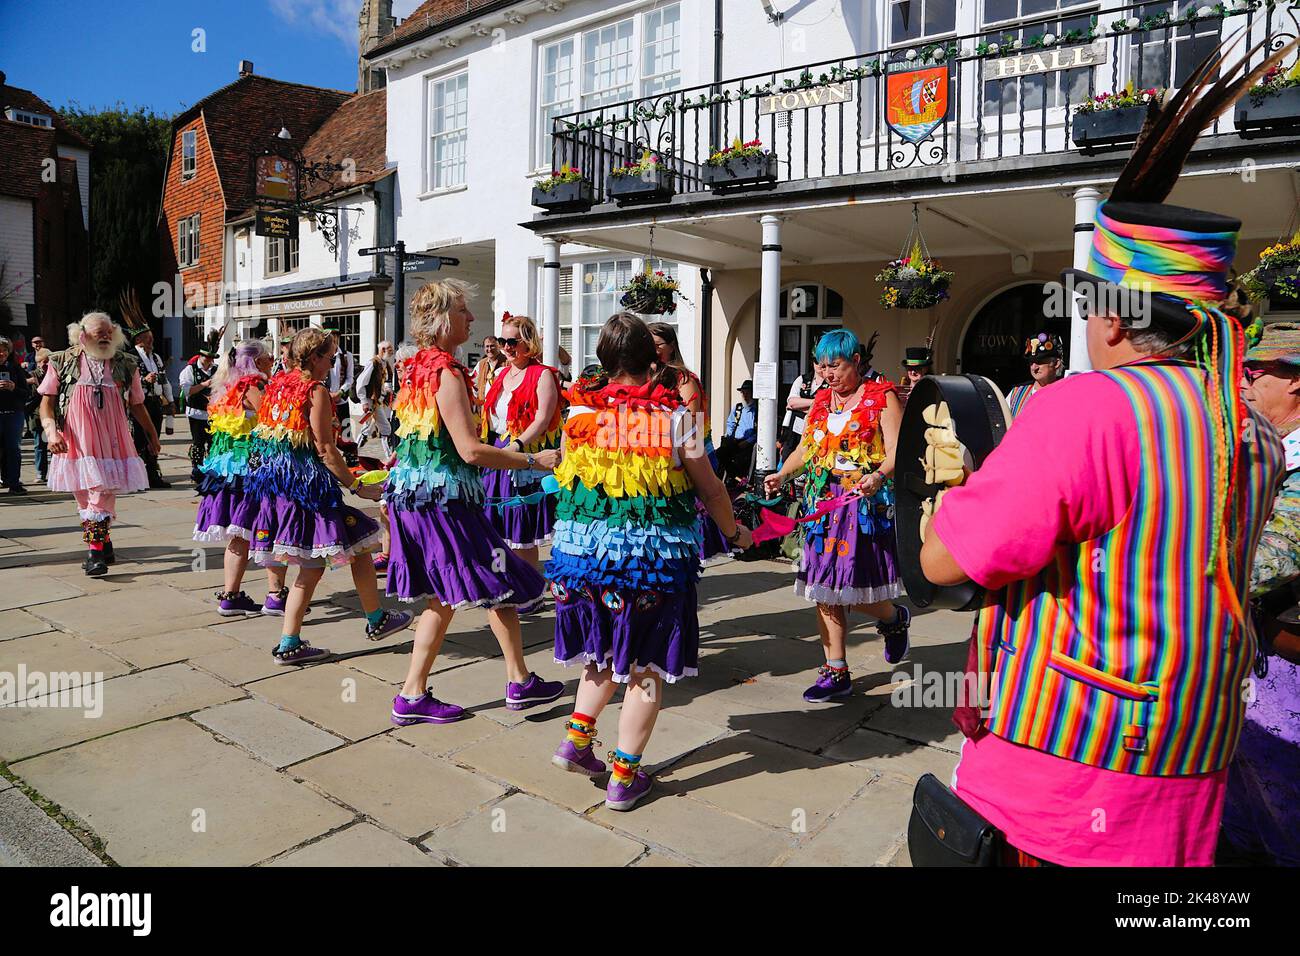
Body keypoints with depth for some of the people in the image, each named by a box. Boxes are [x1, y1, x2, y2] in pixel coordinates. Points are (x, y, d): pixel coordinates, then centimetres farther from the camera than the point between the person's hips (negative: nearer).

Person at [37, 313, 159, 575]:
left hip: (112, 441, 0)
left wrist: (152, 433, 22)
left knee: (103, 495, -8)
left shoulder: (125, 364, 8)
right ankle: (104, 546, 21)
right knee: (84, 497, 6)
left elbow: (136, 404, 17)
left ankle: (96, 552, -5)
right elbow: (47, 402, 4)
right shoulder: (62, 362, 5)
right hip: (76, 442, 1)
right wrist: (51, 430, -12)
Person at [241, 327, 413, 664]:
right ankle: (376, 620, 22)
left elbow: (265, 435, 16)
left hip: (272, 477, 8)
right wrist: (357, 487, -12)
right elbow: (325, 449, -16)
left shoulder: (278, 385, 12)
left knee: (312, 565, 13)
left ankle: (289, 644, 13)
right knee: (359, 545, 9)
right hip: (307, 481, -8)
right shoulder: (316, 392, -12)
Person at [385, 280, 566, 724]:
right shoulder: (446, 371, -17)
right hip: (444, 496, -9)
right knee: (497, 586, 5)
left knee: (442, 597, 15)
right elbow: (470, 450, -22)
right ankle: (520, 682, 18)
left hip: (412, 493, 9)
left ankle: (412, 696, 18)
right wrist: (534, 460, -15)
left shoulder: (417, 367, 11)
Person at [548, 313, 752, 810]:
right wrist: (735, 532, 16)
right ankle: (624, 775, 18)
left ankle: (576, 738, 21)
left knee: (605, 648, 26)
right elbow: (710, 490, -1)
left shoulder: (580, 410, 0)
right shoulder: (674, 415, -6)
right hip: (656, 553, -3)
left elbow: (565, 479, 9)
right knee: (646, 664, 10)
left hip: (585, 545, 3)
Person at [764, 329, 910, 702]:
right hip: (824, 501, 6)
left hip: (866, 502, -6)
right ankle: (836, 672, 16)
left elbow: (895, 452, -10)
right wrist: (782, 474, 1)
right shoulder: (821, 400, 15)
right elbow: (806, 448, 19)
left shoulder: (881, 398, -2)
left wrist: (878, 475, -31)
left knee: (855, 586, -6)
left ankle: (894, 618, 30)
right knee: (825, 590, 5)